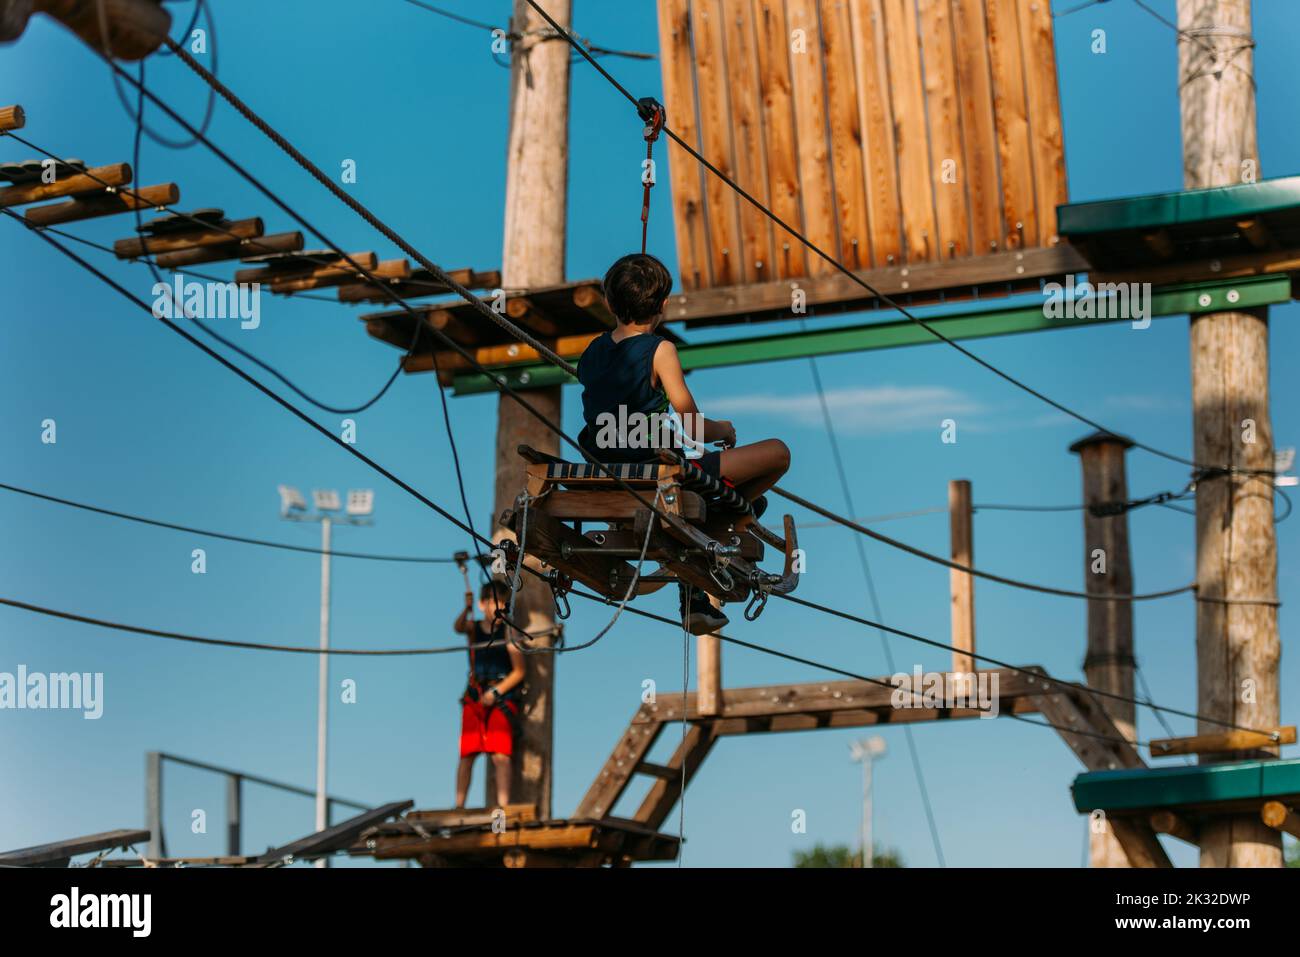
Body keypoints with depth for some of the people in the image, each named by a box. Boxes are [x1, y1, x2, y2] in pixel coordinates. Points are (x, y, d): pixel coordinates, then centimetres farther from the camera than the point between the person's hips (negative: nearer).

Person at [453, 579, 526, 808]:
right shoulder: (474, 628, 6)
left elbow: (518, 671, -4)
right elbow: (458, 627, -18)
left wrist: (496, 692, -13)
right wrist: (466, 610, -38)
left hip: (503, 697, -3)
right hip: (475, 696, 3)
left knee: (500, 756, -15)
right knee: (466, 754, 0)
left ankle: (503, 806, -17)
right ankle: (459, 805, 4)